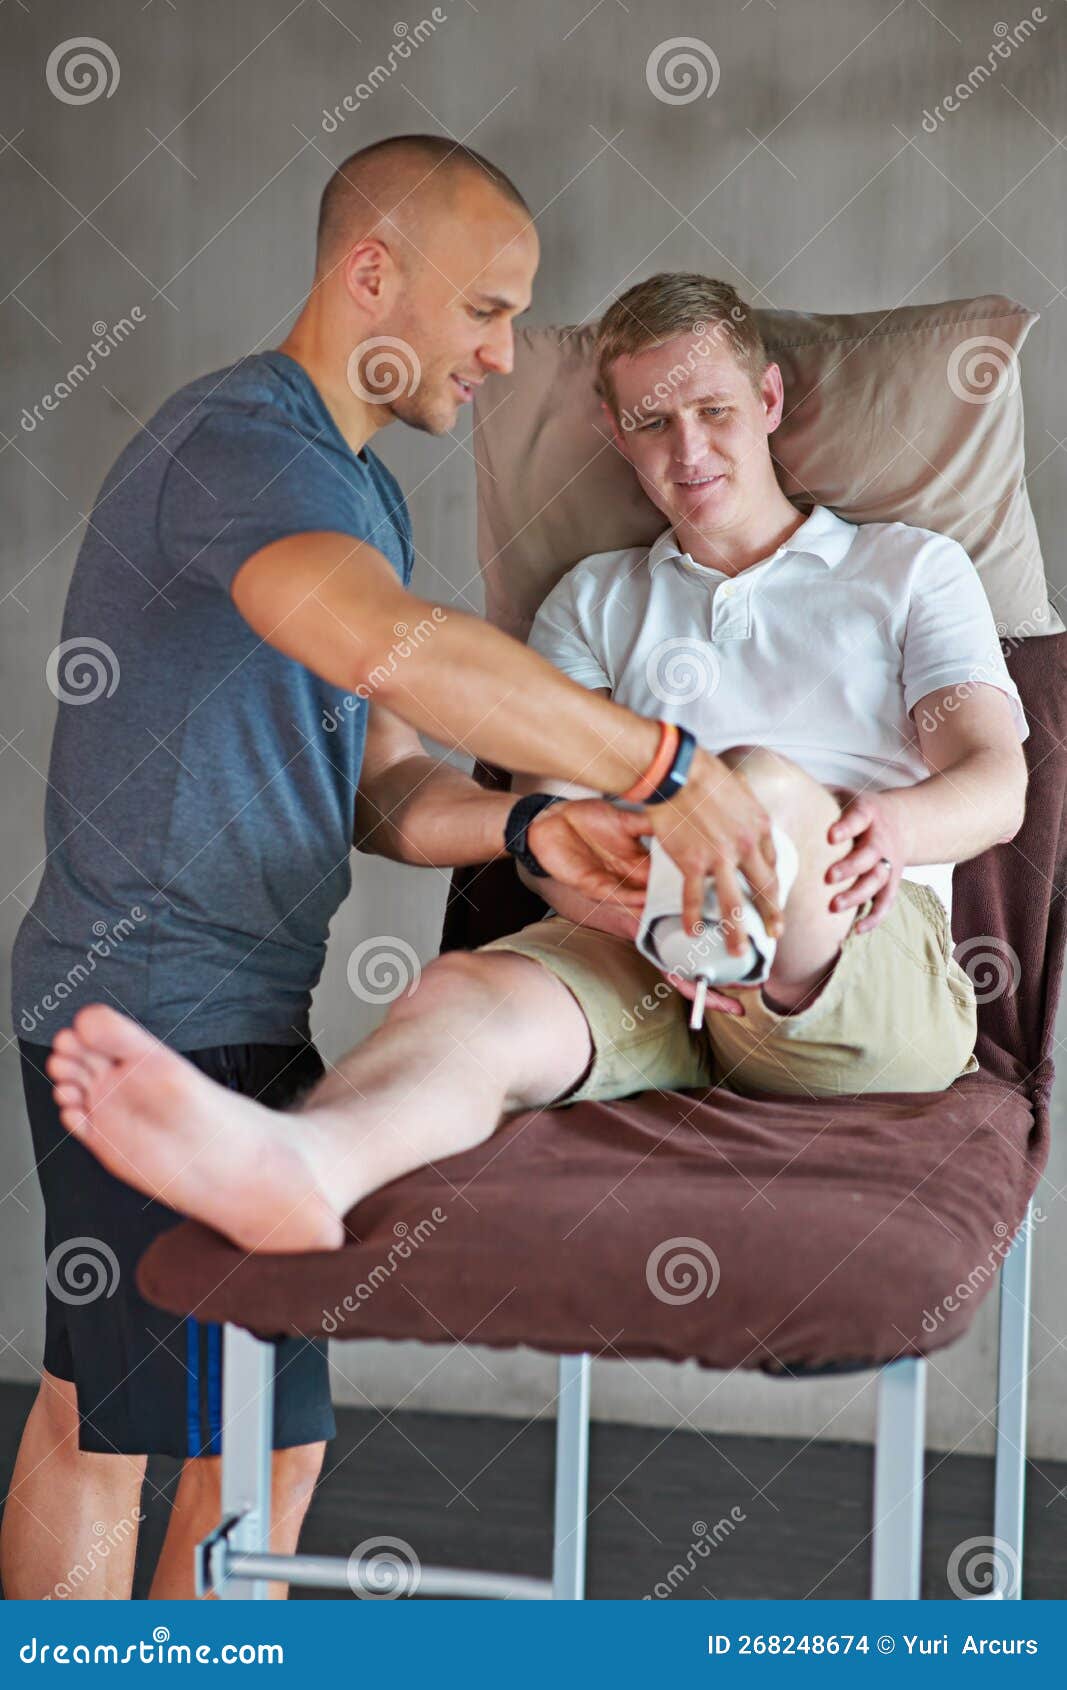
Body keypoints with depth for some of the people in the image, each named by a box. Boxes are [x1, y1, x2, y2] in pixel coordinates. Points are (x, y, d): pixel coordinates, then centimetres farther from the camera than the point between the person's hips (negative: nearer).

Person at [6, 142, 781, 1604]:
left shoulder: (363, 492, 16)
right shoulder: (239, 441, -17)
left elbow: (382, 790, 11)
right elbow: (396, 647, -38)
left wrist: (532, 825, -9)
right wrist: (669, 769, -31)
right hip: (173, 1019, -10)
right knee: (267, 1446, 0)